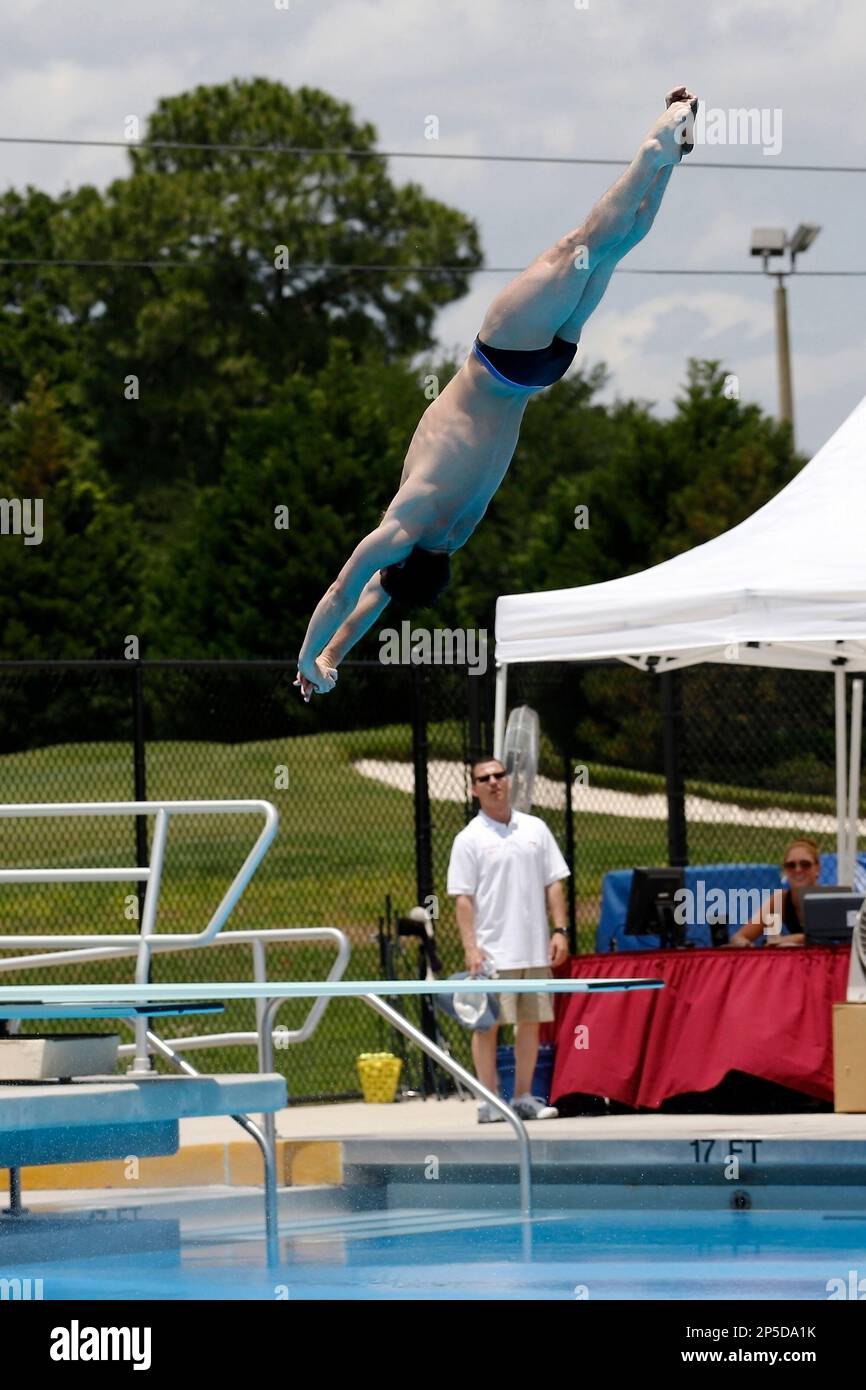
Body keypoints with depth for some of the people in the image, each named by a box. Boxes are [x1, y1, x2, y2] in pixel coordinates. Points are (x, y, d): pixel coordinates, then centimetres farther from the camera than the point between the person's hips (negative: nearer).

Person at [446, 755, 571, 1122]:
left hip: (535, 950, 4)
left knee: (531, 1023, 6)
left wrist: (559, 931, 2)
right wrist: (470, 947, -12)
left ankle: (524, 1098, 13)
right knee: (488, 1024, -4)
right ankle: (489, 1102, 0)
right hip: (493, 952, -4)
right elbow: (463, 898, -4)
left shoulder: (535, 830, 11)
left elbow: (553, 884, 11)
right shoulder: (469, 839, -1)